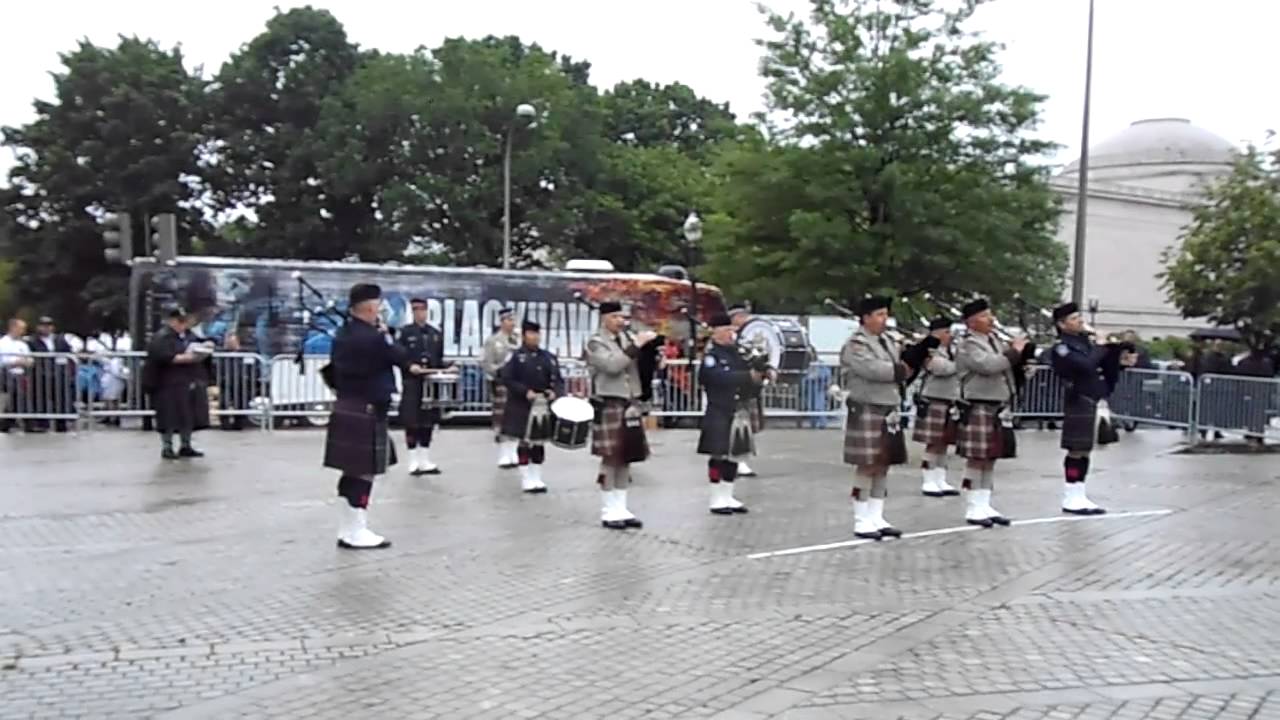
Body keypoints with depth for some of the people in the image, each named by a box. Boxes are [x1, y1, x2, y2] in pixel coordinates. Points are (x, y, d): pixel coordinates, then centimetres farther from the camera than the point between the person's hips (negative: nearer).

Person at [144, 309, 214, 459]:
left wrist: (204, 346, 3)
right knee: (170, 417, -3)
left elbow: (198, 344, 26)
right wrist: (185, 358, -25)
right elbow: (164, 357, -23)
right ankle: (167, 448, 8)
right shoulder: (161, 337, -10)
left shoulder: (188, 334, 13)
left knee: (188, 415, 9)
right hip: (170, 384, -7)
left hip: (190, 383, 7)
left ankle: (186, 446, 19)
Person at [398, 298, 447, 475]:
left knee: (428, 422, 7)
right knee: (411, 423, 0)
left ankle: (425, 461, 16)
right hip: (412, 383, -4)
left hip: (431, 383, 4)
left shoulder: (436, 334, 11)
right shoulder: (405, 332, -2)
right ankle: (414, 462, 9)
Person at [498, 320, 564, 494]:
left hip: (545, 407, 4)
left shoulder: (549, 358, 9)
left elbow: (558, 380, 10)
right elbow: (506, 378, -11)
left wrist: (555, 392, -11)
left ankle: (537, 478, 18)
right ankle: (526, 479, 11)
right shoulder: (515, 356, -5)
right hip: (522, 407, -4)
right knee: (525, 442, 3)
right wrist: (525, 392, -19)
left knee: (539, 443, 10)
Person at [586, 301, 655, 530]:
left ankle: (621, 509, 17)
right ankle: (608, 512, 5)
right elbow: (613, 366, -23)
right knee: (610, 459, -3)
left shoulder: (628, 338, 12)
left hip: (629, 405, 7)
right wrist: (636, 346, -23)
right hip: (609, 406, -7)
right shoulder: (595, 343, -7)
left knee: (625, 459, 9)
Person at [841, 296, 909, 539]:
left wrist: (905, 367, -8)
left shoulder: (888, 342, 16)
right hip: (867, 413, -8)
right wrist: (900, 370, -9)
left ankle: (877, 518, 17)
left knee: (882, 467, 10)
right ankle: (861, 522, 3)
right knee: (867, 467, -4)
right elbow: (873, 369, -23)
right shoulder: (855, 345, -10)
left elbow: (902, 368, 14)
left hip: (890, 412, 8)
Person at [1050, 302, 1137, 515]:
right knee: (1077, 451, -4)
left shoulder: (1085, 340, 16)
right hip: (1079, 403, -8)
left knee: (1084, 451, 12)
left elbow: (1102, 365, 19)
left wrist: (1120, 361, 0)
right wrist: (1102, 348, -13)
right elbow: (1085, 366, -26)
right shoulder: (1062, 347, -10)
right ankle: (1071, 499, 3)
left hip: (1095, 402, 8)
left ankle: (1078, 496, 20)